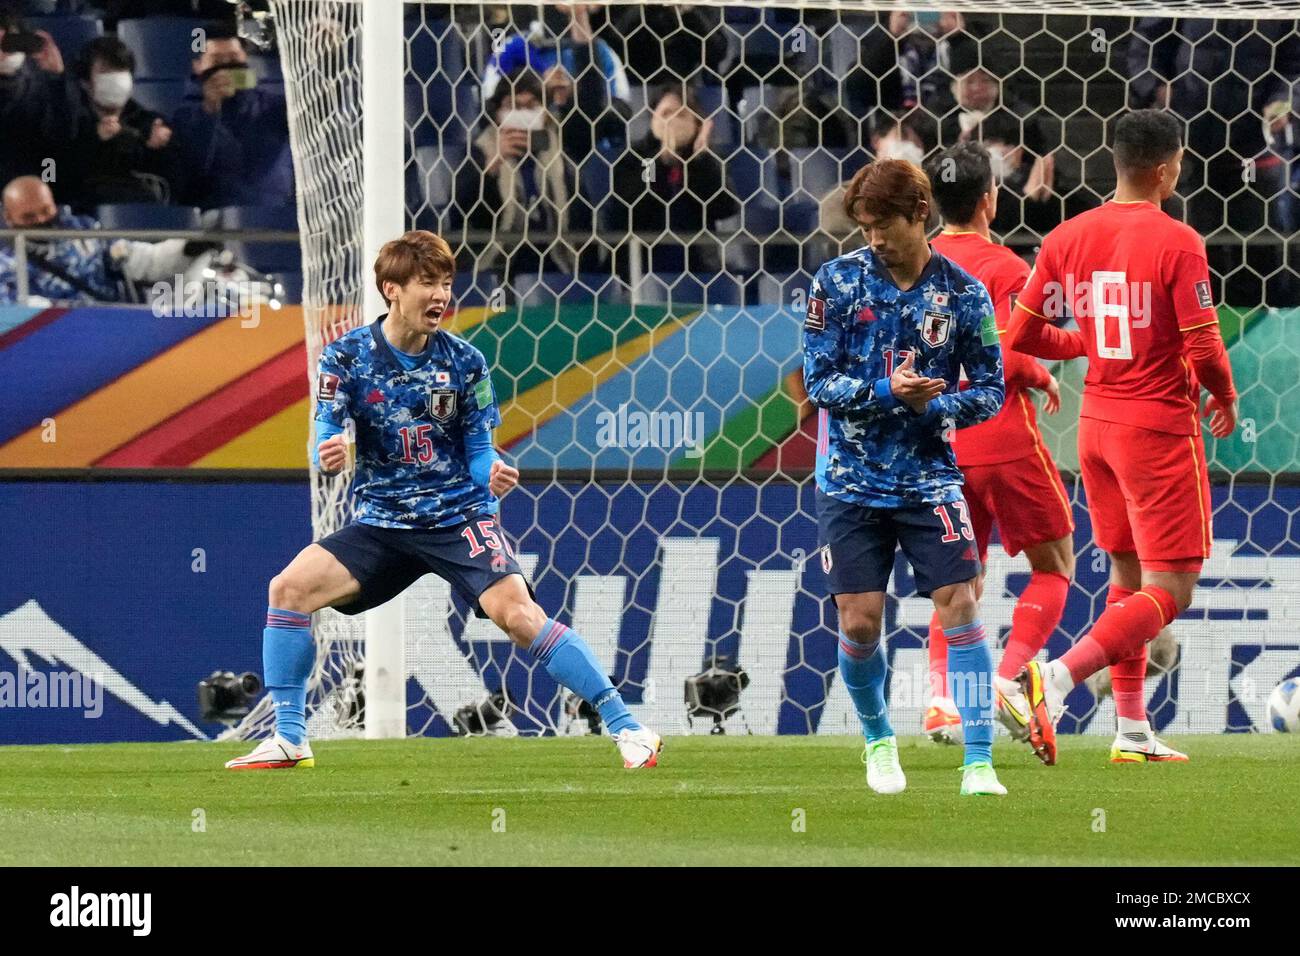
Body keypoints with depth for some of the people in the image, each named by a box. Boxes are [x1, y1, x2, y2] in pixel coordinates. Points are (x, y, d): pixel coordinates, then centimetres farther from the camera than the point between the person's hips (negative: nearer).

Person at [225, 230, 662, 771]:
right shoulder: (347, 357, -4)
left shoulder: (463, 361, -4)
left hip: (460, 518, -2)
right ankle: (289, 741, -4)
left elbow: (479, 450, 1)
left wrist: (493, 473, -23)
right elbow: (326, 438, -8)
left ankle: (626, 729, -16)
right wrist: (328, 457, -32)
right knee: (289, 587, -16)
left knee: (517, 614, -22)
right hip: (382, 522, 2)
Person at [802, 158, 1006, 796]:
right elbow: (818, 381, -5)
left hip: (929, 477, 0)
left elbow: (990, 389, 2)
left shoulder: (963, 293, -2)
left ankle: (979, 762, -9)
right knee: (859, 623, -2)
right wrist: (887, 393, -21)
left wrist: (933, 407, -17)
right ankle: (878, 738, 26)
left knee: (960, 606, -12)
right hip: (852, 479, 0)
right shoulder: (837, 282, -3)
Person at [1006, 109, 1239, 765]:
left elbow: (1020, 336, 4)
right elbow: (1203, 347, -18)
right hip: (1160, 427, -7)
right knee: (1170, 589, -4)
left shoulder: (1067, 238, 1)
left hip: (1096, 420, 7)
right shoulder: (1177, 243, -16)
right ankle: (1059, 679, -22)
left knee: (1127, 575, 19)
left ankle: (1133, 731, 21)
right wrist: (1224, 397, 3)